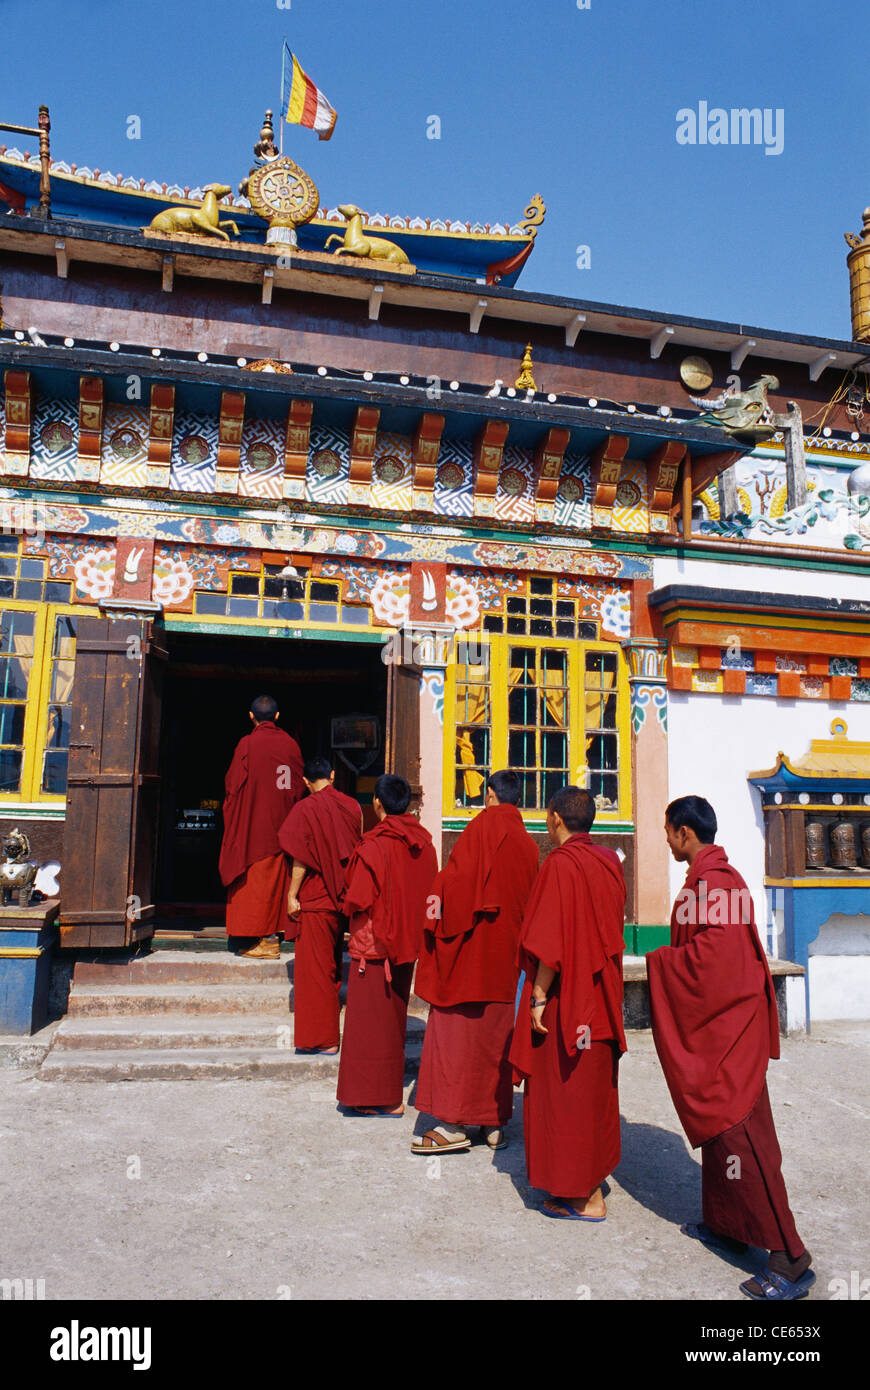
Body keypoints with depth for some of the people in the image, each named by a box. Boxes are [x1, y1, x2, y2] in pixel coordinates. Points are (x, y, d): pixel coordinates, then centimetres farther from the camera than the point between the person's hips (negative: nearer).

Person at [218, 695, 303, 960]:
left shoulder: (247, 744, -10)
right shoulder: (291, 744, 3)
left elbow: (234, 785, -9)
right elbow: (299, 787, 7)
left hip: (254, 825, -5)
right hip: (282, 825, 5)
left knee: (258, 881, 1)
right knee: (277, 878, 14)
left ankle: (267, 940, 2)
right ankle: (272, 933, 19)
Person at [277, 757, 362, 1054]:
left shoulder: (305, 808, -12)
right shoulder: (352, 806, 3)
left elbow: (301, 859, -14)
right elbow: (356, 851, 9)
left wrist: (292, 895, -7)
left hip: (315, 899, -6)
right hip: (343, 897, 6)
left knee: (315, 966, 2)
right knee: (333, 964, 18)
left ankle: (323, 1038, 5)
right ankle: (331, 1028, 26)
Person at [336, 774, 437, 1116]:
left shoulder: (374, 846, -18)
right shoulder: (423, 844, 1)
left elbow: (358, 901, -18)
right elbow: (429, 893, 8)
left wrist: (349, 907, 2)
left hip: (373, 945, -7)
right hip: (407, 944, 7)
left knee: (372, 1020, 4)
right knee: (394, 1018, 17)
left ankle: (381, 1099, 10)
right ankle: (391, 1093, 26)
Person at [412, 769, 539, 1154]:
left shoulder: (481, 827, -10)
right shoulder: (528, 844, 7)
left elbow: (456, 878, -16)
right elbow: (531, 902, 13)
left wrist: (437, 923, -4)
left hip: (470, 948, -6)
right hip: (506, 955, 6)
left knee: (456, 1032, -1)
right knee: (497, 1034, 12)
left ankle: (453, 1125, -1)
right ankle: (494, 1122, 17)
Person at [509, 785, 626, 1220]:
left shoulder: (560, 864, -18)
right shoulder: (609, 861, 5)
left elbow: (550, 941, -21)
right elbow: (613, 930, 12)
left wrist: (538, 997, -16)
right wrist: (600, 977, 18)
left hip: (567, 997, -8)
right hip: (603, 995, 8)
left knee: (566, 1091, 3)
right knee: (595, 1085, 18)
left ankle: (584, 1198, 12)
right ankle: (594, 1175, 29)